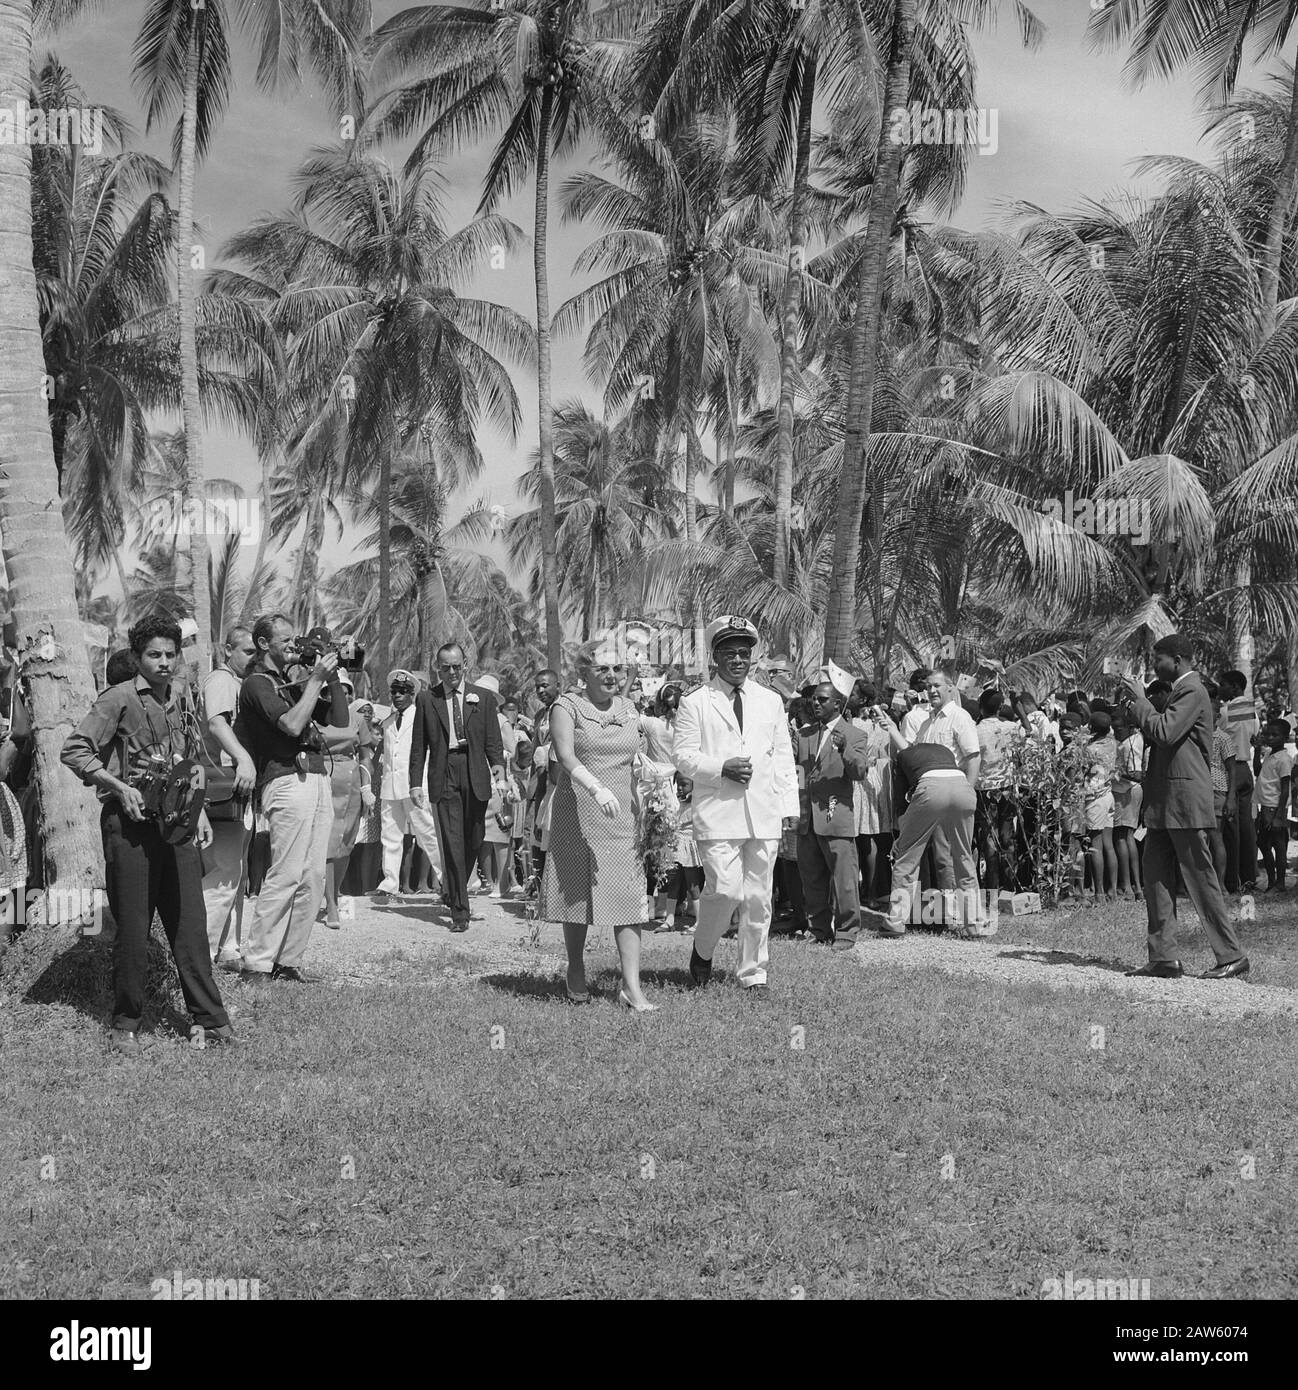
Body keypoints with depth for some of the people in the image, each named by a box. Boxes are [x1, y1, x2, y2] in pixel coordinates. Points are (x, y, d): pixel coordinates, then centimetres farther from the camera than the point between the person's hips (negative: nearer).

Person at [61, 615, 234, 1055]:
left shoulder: (181, 705, 14)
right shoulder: (120, 699, -6)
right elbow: (74, 750, -10)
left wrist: (199, 813, 14)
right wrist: (119, 787, -17)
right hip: (130, 822, -5)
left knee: (190, 924, 5)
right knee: (132, 929, 1)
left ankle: (211, 1019, 10)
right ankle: (126, 1024, 14)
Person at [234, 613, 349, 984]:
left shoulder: (294, 679, 22)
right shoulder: (257, 683, -2)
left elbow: (339, 720, 20)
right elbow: (292, 724, -17)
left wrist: (333, 676, 11)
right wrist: (316, 679, -10)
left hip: (317, 780, 8)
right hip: (287, 782, -8)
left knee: (312, 878, 4)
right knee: (284, 877, -11)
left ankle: (289, 959, 9)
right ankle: (256, 964, -6)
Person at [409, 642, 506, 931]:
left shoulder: (483, 698, 10)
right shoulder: (426, 700, 9)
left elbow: (493, 738, 6)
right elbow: (419, 745, 9)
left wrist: (498, 764, -12)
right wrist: (416, 782, 2)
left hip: (475, 775, 1)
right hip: (444, 775, -1)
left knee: (473, 839, 6)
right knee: (452, 841, -6)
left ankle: (453, 891, 31)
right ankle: (459, 910, -4)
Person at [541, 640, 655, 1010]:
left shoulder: (629, 709, 13)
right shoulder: (566, 707, -3)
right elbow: (566, 757, -18)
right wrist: (597, 789, -34)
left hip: (623, 815, 4)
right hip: (579, 813, -3)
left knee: (629, 896, -4)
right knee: (579, 891, 6)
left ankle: (631, 986, -4)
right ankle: (576, 973, 23)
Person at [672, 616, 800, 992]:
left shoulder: (771, 701, 16)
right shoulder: (694, 703, 5)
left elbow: (784, 756, 15)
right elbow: (683, 756, 0)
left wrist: (789, 806, 8)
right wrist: (722, 768, -14)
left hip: (764, 815, 4)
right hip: (717, 813, -3)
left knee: (758, 898, 4)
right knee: (725, 890, -14)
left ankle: (753, 973, 16)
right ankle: (702, 952, 11)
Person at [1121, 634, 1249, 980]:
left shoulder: (1192, 691, -11)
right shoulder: (1179, 691, 20)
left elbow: (1165, 733, -23)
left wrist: (1141, 701, -12)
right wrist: (1138, 708, 9)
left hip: (1186, 801, -10)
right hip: (1164, 804, 10)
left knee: (1200, 877, -5)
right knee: (1155, 877, 7)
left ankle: (1231, 956, 3)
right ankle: (1163, 959, 10)